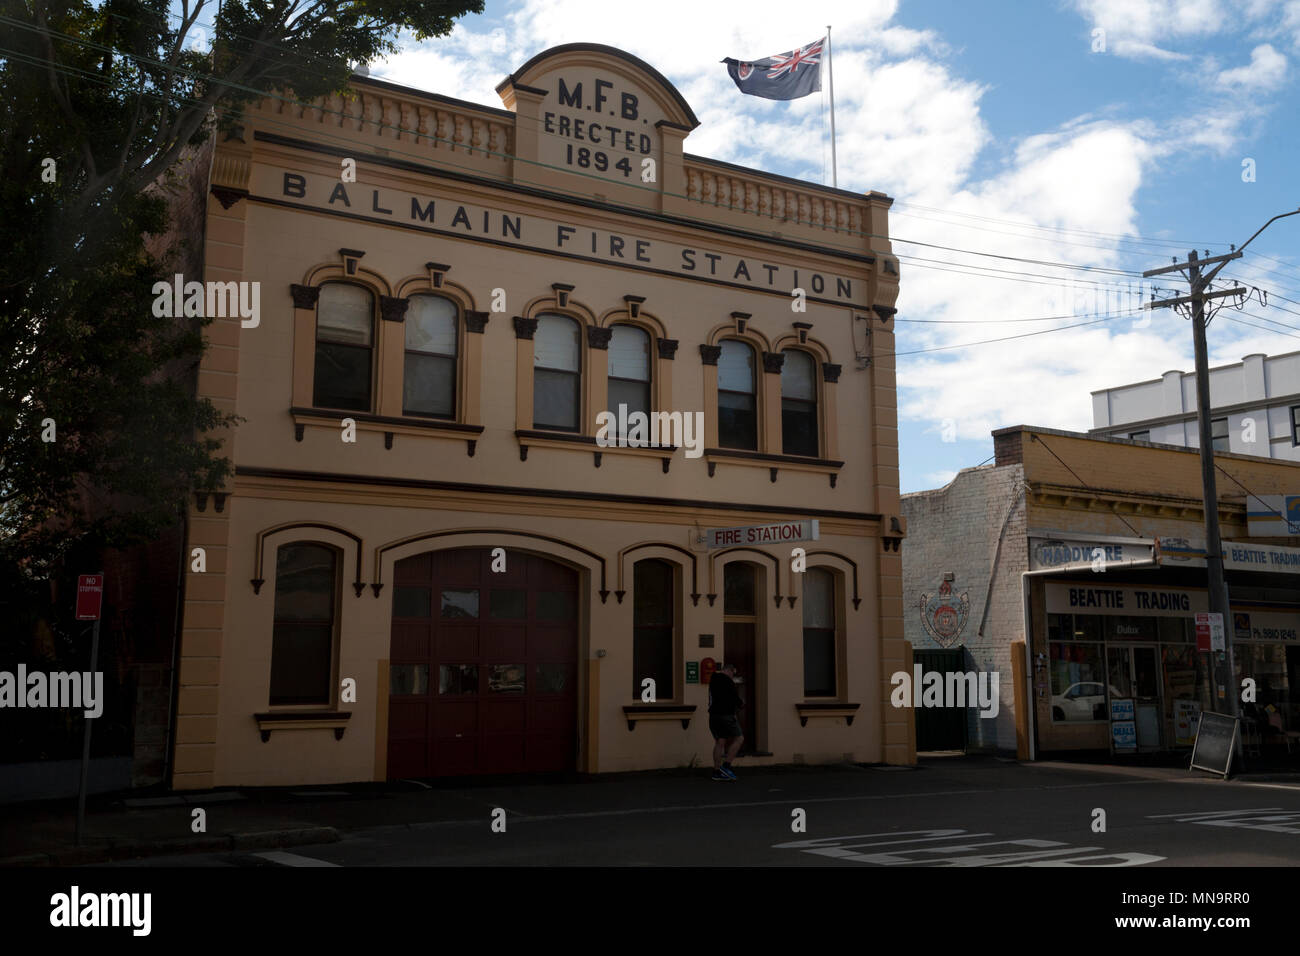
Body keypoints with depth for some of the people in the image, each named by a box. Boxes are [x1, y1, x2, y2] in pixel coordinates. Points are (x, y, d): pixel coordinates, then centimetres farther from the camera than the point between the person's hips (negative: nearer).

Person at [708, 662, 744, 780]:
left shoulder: (713, 679, 17)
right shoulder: (727, 681, -11)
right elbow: (734, 697, -13)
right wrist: (741, 704, 8)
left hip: (713, 714, 9)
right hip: (725, 714, -9)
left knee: (720, 742, 9)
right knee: (739, 738, -2)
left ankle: (717, 772, 4)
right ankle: (726, 765, -9)